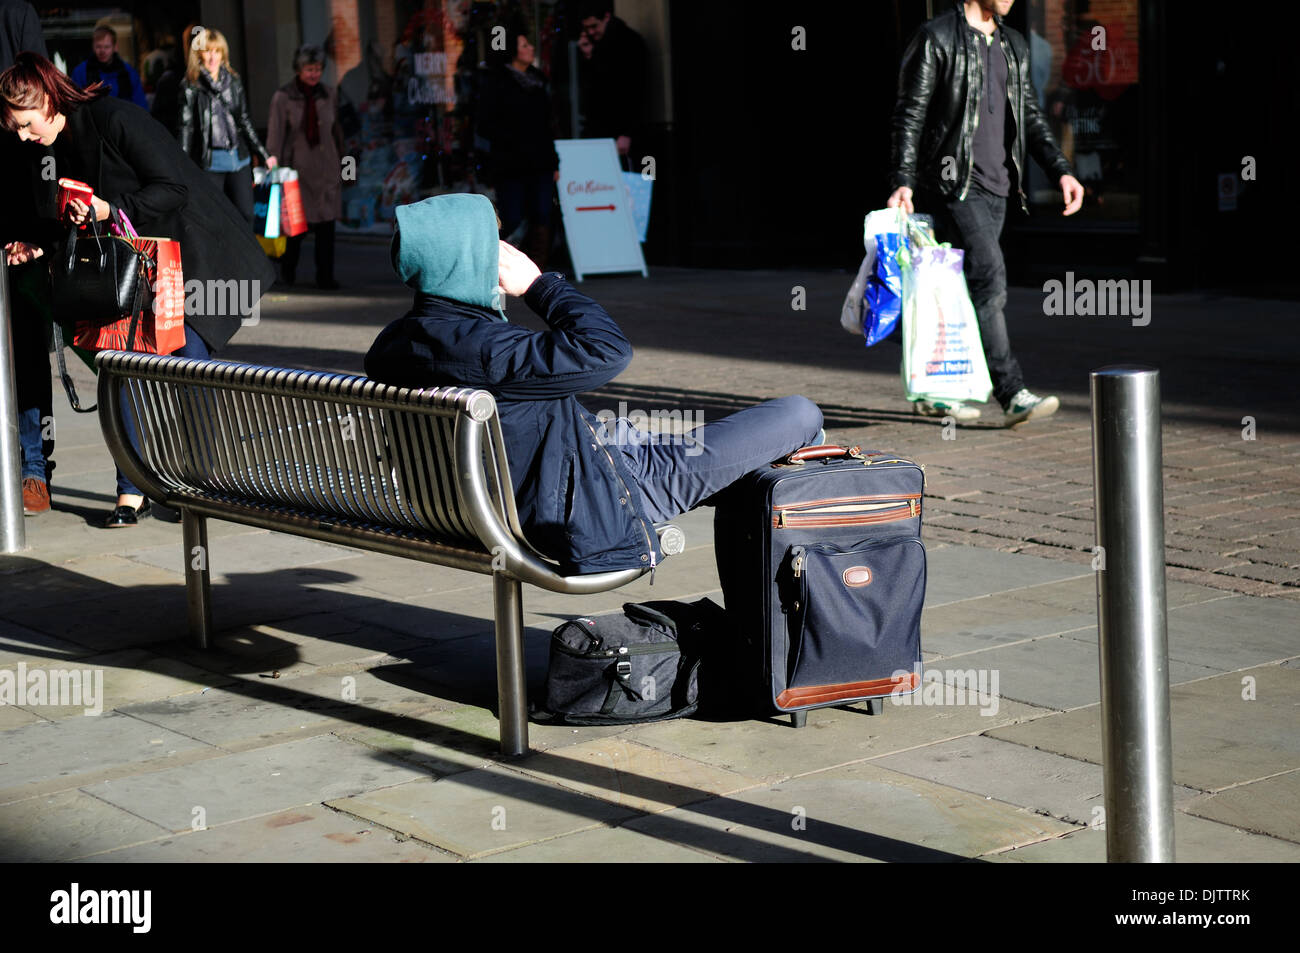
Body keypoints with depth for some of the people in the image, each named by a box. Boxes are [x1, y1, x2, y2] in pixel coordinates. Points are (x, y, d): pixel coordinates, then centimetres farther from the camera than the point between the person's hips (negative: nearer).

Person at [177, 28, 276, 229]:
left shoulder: (234, 81, 11)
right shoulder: (190, 86, -1)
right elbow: (186, 127, -3)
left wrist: (264, 154, 18)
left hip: (239, 159, 4)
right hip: (209, 162, -4)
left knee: (245, 215, 2)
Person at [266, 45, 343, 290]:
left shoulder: (329, 95, 6)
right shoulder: (283, 97, -5)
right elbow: (275, 135, -5)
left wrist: (340, 166, 16)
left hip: (326, 168, 3)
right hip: (298, 169, -3)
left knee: (326, 223, -1)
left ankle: (325, 277, 5)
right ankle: (288, 270, 25)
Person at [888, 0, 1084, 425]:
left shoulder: (1014, 45, 16)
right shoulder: (937, 37, -5)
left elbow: (1030, 116, 19)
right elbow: (910, 114, -7)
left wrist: (1061, 170, 6)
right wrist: (903, 180, -16)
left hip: (996, 187, 7)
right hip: (954, 182, -7)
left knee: (968, 288, 9)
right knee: (988, 277, -17)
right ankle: (1012, 394, -18)